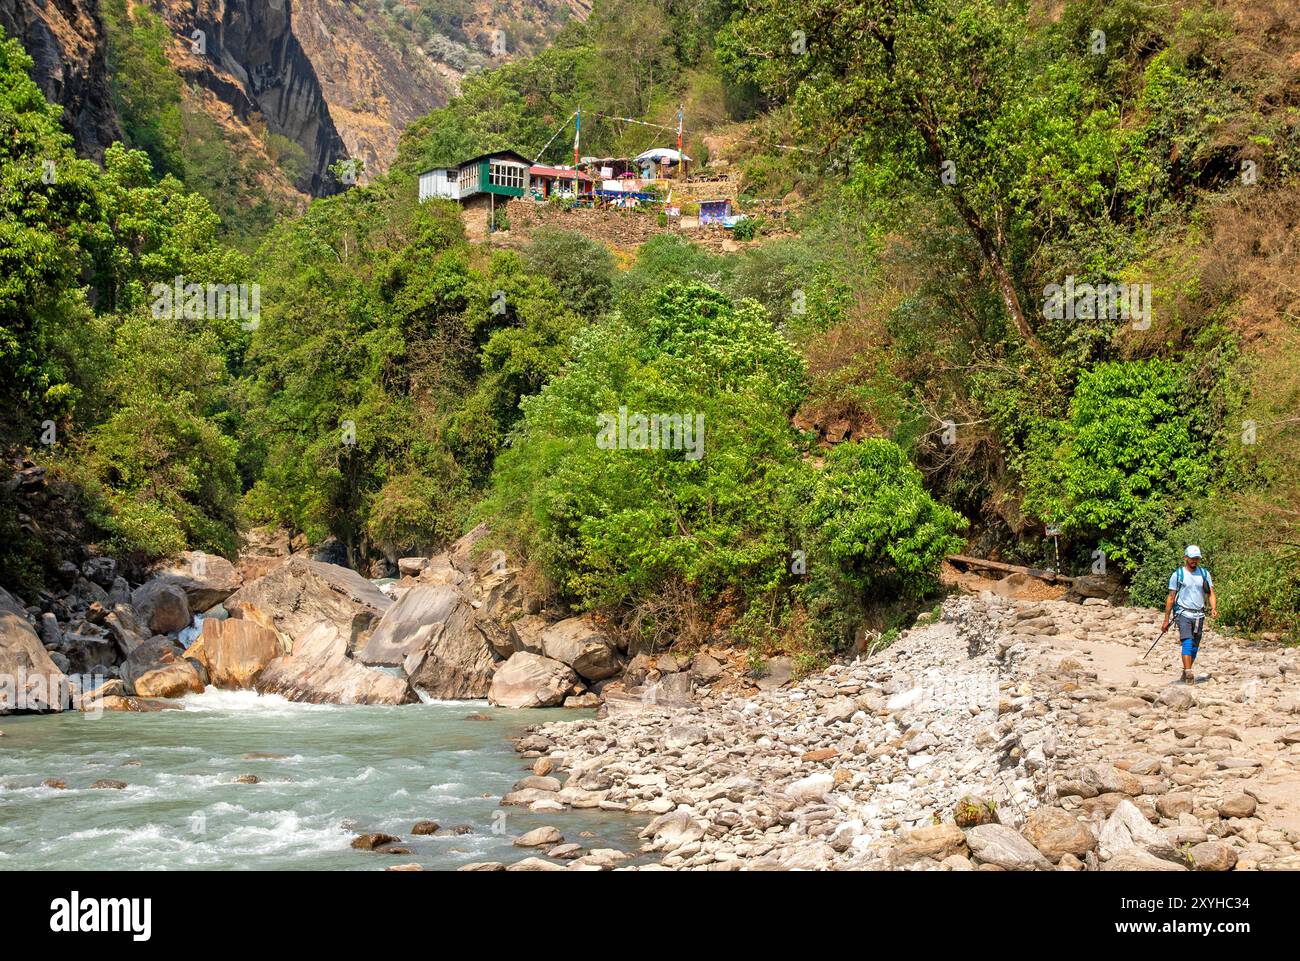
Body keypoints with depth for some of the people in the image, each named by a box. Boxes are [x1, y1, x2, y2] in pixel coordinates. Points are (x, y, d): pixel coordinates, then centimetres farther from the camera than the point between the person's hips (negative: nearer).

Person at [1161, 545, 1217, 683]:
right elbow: (1171, 598, 2)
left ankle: (1185, 674, 17)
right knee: (1187, 642, -19)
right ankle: (1188, 672, -26)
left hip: (1199, 615, 4)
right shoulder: (1177, 574, 1)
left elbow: (1211, 593, 6)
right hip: (1183, 613, -4)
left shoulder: (1204, 573, 10)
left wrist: (1213, 608, -14)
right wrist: (1166, 619, 0)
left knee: (1195, 646, 6)